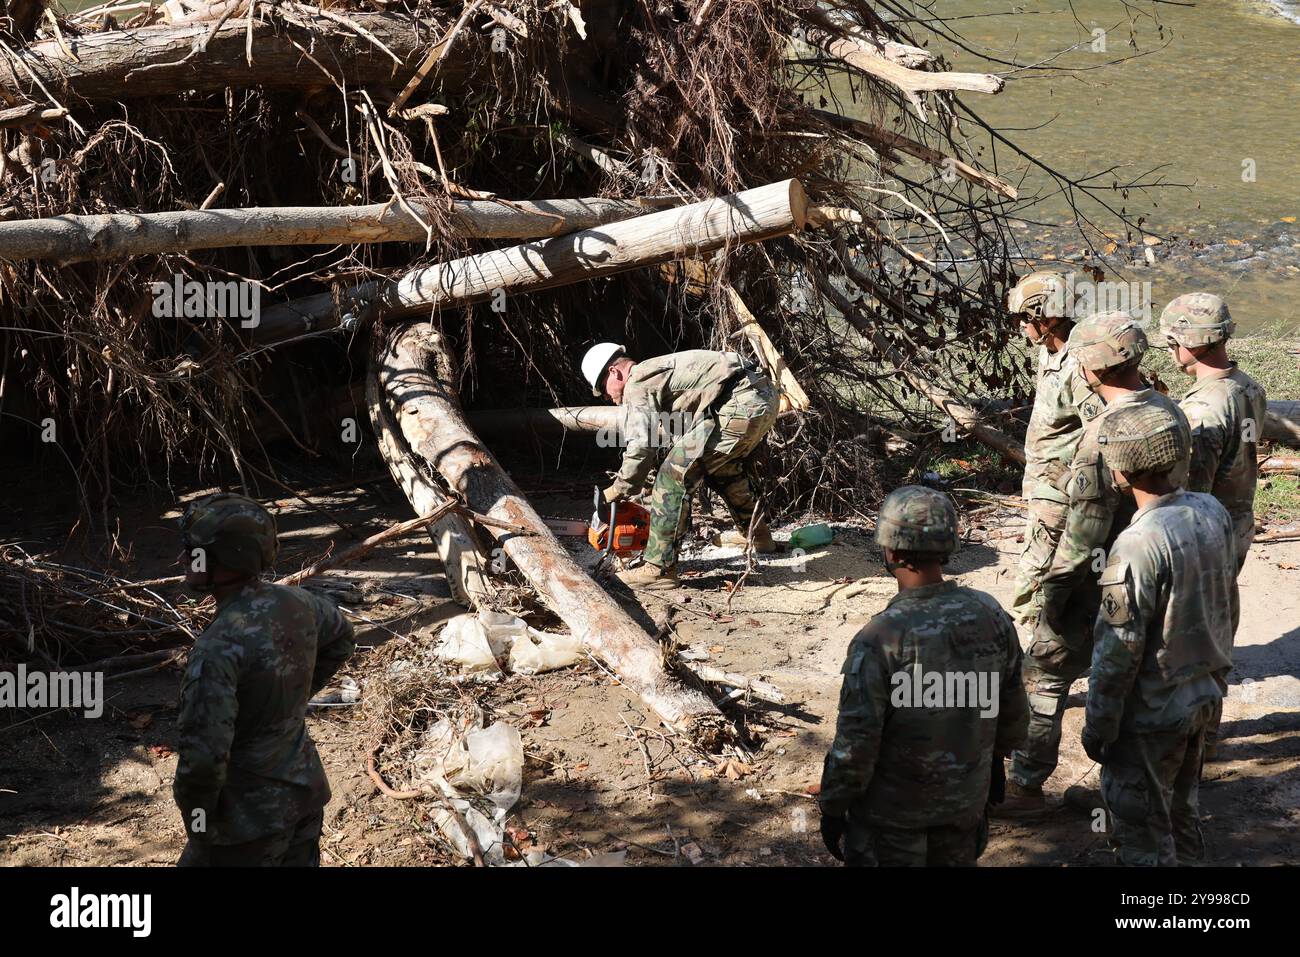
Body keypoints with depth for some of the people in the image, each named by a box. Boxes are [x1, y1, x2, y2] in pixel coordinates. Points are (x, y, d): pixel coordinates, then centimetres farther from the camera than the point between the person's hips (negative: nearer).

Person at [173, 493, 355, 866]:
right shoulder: (295, 603, -5)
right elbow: (341, 638, 18)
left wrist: (198, 820, -14)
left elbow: (203, 753, -32)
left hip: (252, 812, -7)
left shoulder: (218, 646, -29)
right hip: (305, 789, 7)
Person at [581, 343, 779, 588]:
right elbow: (679, 436, 31)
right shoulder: (658, 373, 29)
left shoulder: (637, 385, 0)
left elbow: (640, 448, -10)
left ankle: (660, 568, -6)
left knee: (674, 476, -7)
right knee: (724, 468, 34)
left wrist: (618, 492, 3)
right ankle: (758, 536, 49)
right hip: (766, 395, 10)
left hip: (741, 406, -10)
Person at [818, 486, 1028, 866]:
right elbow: (1013, 710, 1)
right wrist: (996, 761, 19)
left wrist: (832, 809, -6)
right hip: (967, 798, 4)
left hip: (895, 808, -4)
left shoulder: (879, 640, -28)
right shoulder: (990, 615, -12)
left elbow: (855, 744, -21)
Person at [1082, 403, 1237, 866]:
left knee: (1142, 828, 8)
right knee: (1181, 806, 25)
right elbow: (1230, 604, 9)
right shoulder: (1213, 512, -5)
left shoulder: (1138, 545, -29)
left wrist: (1098, 726, -11)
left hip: (1152, 711, -8)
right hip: (1204, 693, 8)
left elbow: (1118, 652, -23)